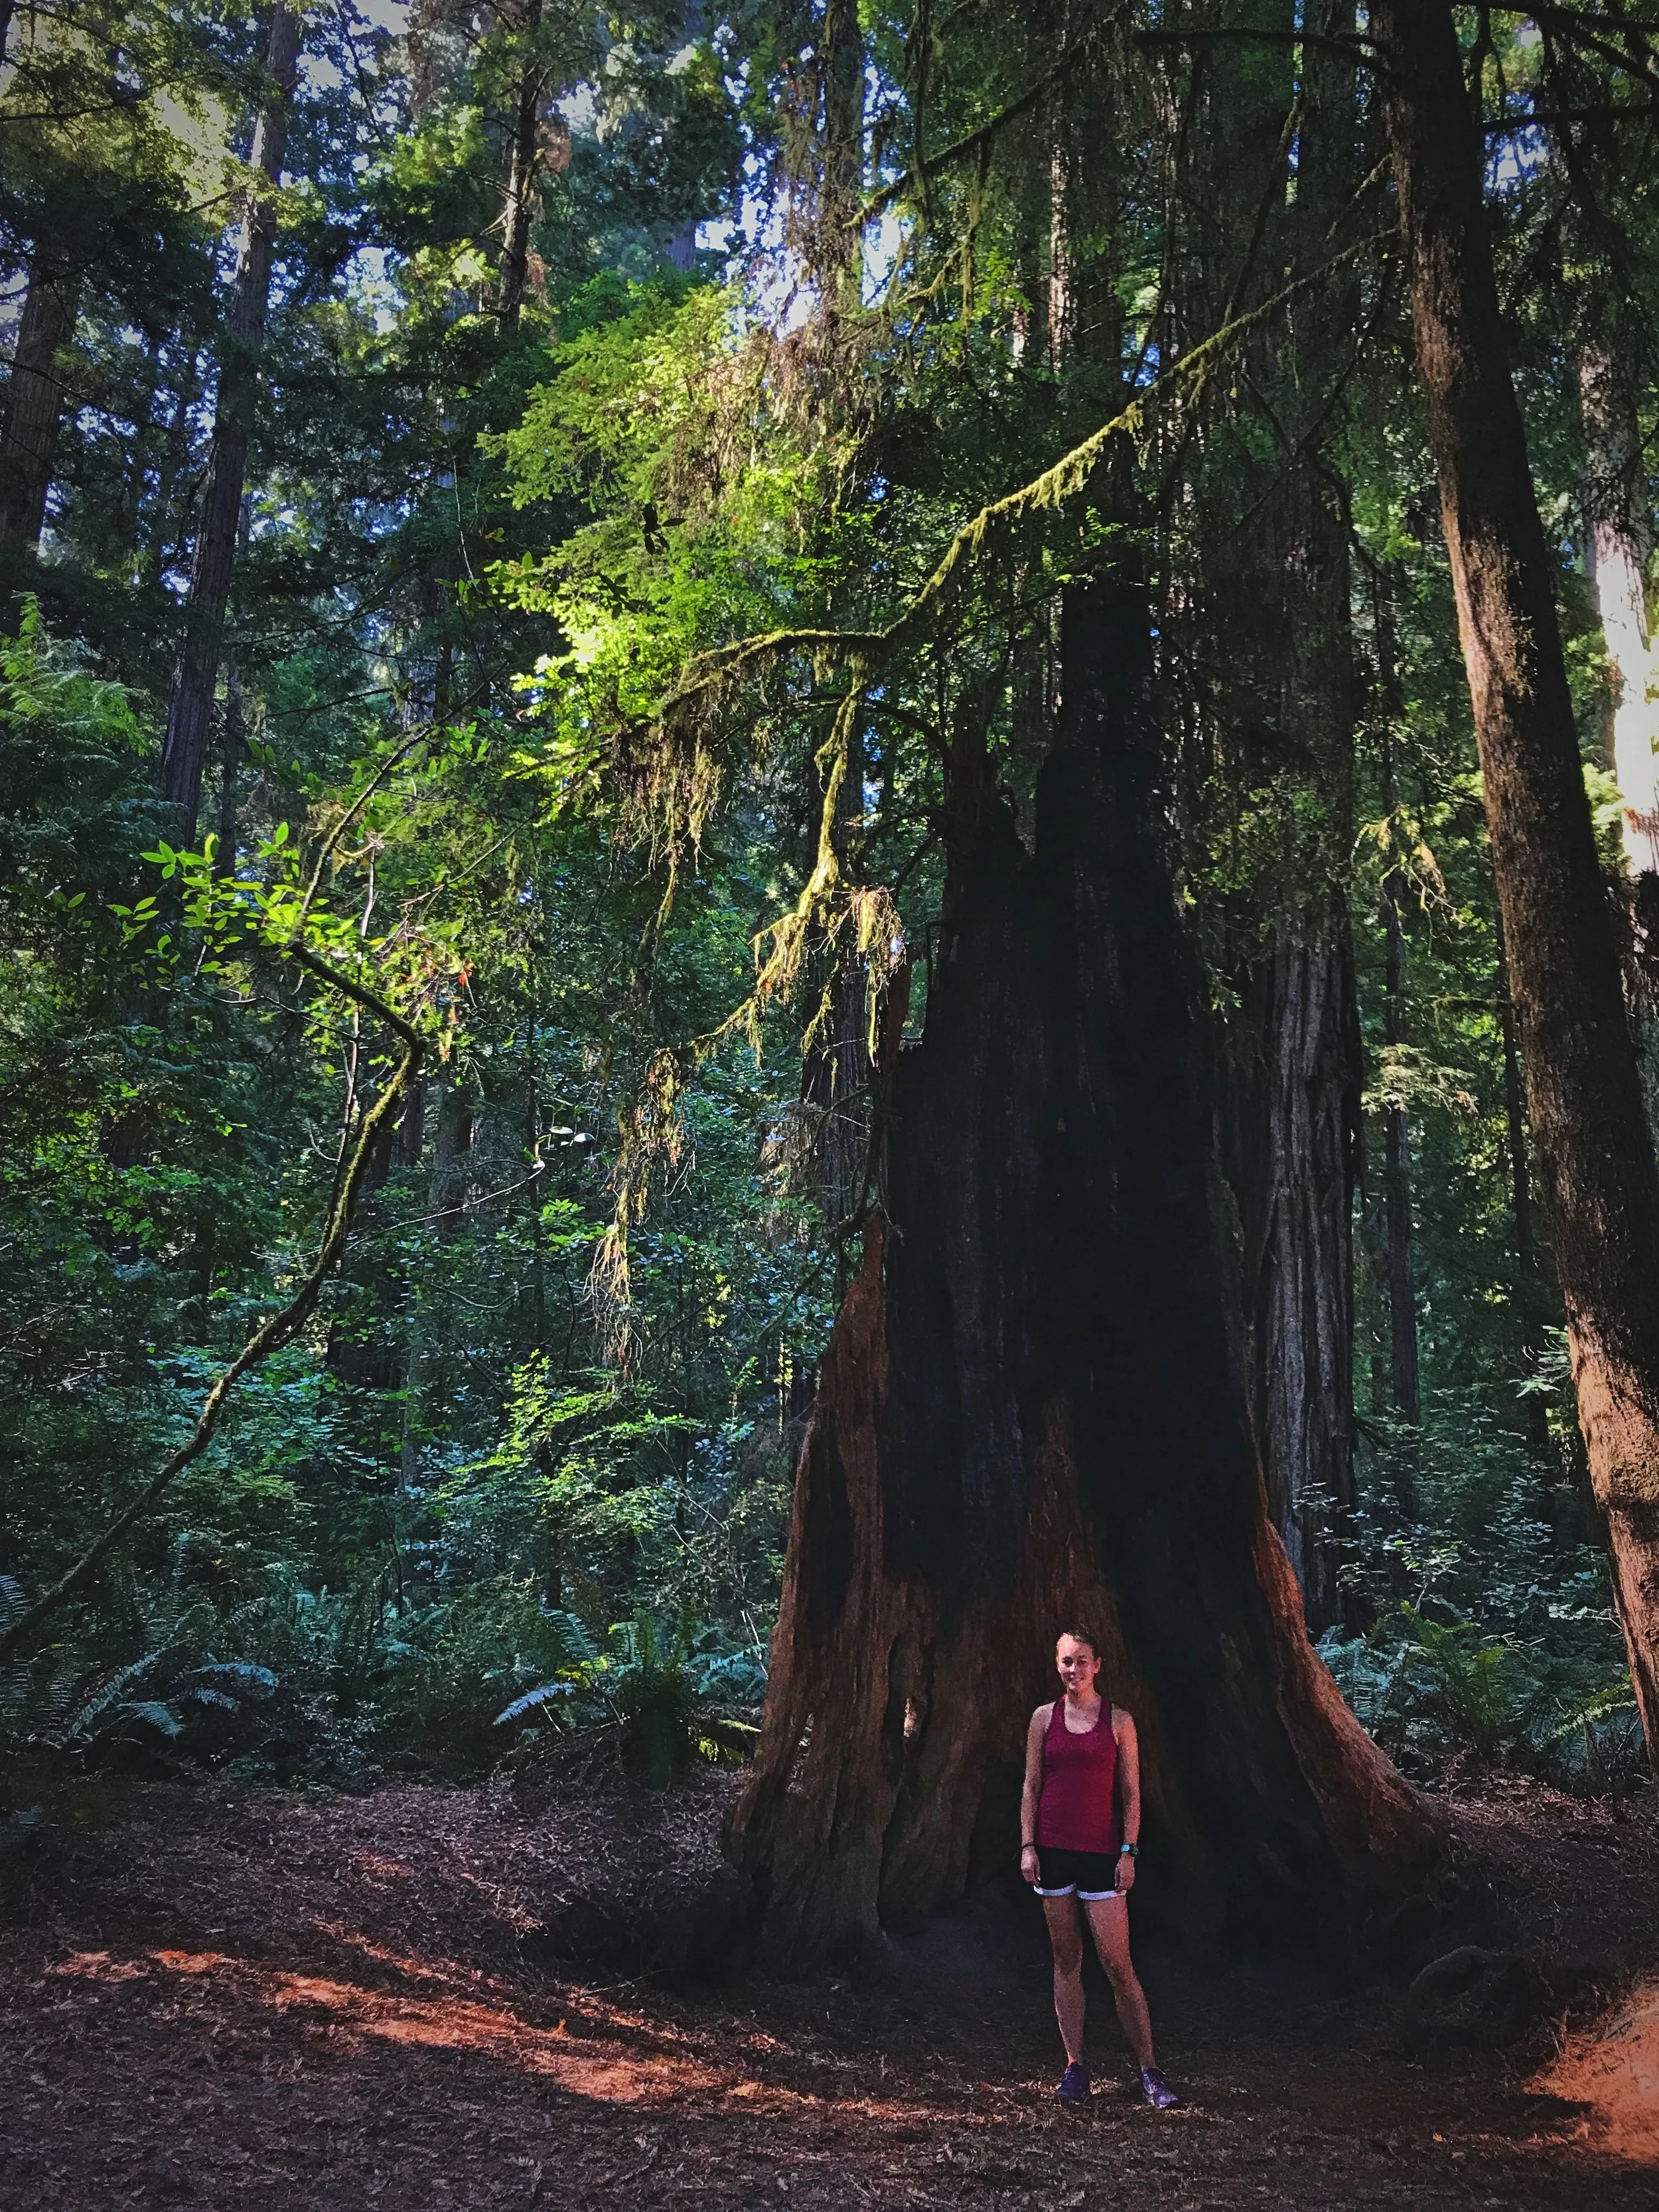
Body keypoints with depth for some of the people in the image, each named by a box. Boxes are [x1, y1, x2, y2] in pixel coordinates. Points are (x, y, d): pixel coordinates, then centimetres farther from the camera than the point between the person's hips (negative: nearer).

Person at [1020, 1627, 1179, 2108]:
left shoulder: (1118, 1720, 1)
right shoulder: (1044, 1718, 6)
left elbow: (1131, 1793, 2)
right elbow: (1031, 1786, 8)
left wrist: (1129, 1852, -5)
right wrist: (1028, 1845, 1)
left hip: (1101, 1852, -2)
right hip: (1053, 1850, 2)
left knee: (1118, 1965, -5)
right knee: (1066, 1961, 7)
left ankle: (1148, 2070, 5)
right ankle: (1075, 2066, 15)